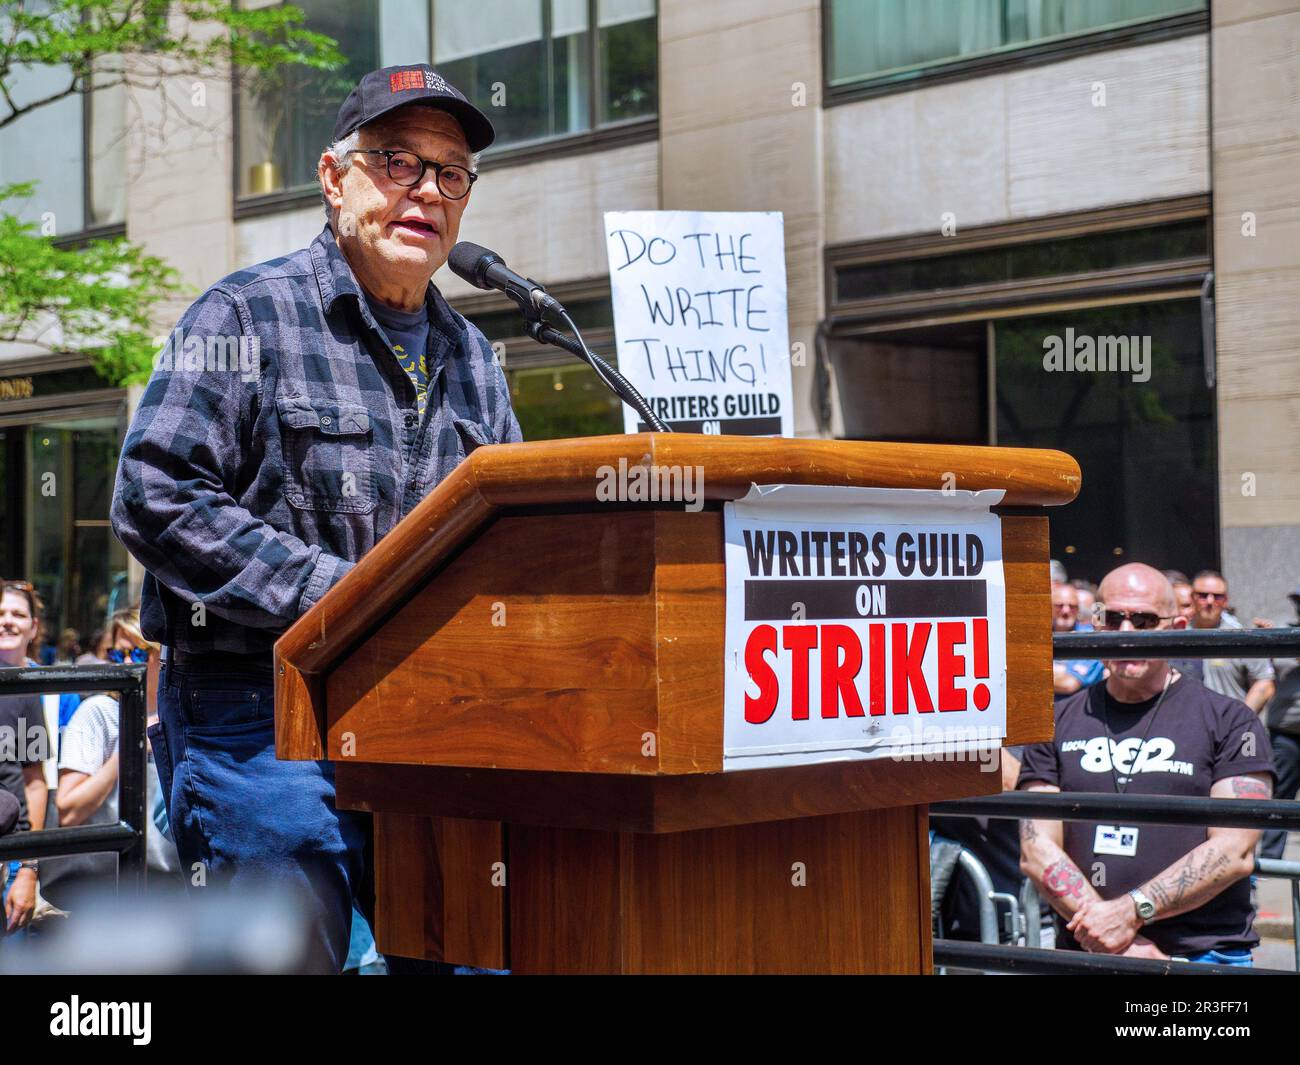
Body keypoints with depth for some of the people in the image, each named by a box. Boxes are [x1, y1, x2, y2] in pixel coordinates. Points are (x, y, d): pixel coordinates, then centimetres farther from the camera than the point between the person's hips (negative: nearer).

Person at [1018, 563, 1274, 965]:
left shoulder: (1228, 720, 4)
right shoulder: (1057, 723, 10)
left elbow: (1235, 851, -6)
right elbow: (1038, 850, 2)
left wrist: (1130, 911, -15)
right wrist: (1119, 945, -11)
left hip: (1202, 952, -2)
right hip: (1084, 954, 2)